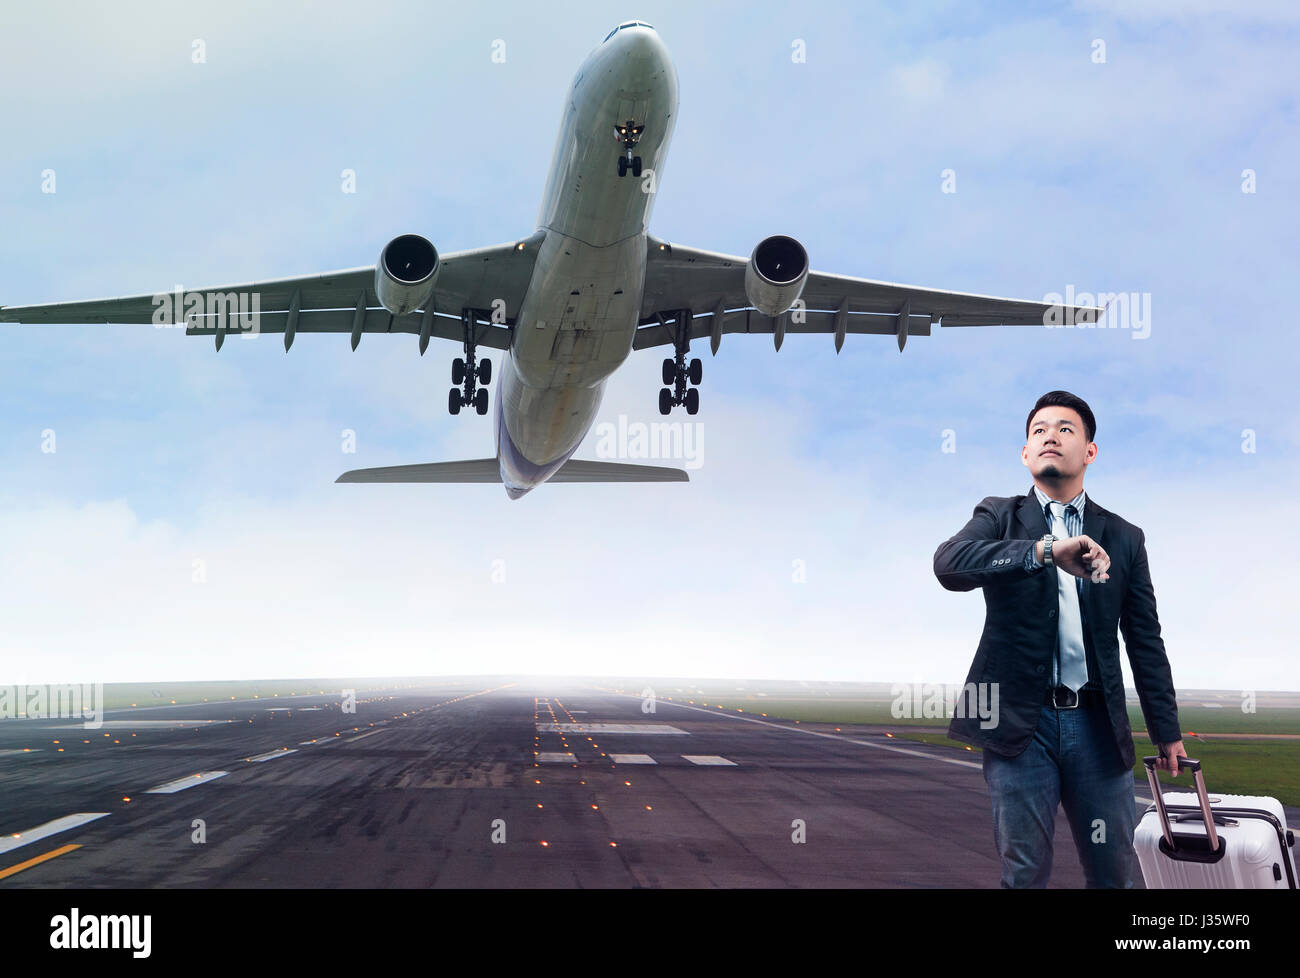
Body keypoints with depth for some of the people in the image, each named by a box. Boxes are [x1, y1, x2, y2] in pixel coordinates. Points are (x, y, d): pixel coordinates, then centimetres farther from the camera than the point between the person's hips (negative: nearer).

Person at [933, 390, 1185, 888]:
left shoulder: (1124, 538, 12)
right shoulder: (1000, 517, 5)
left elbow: (1146, 642, 14)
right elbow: (948, 564, -17)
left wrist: (1167, 732, 13)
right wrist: (1045, 551, -28)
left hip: (1097, 726, 2)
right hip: (1019, 723, -2)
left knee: (1115, 869, 6)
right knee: (1024, 872, 2)